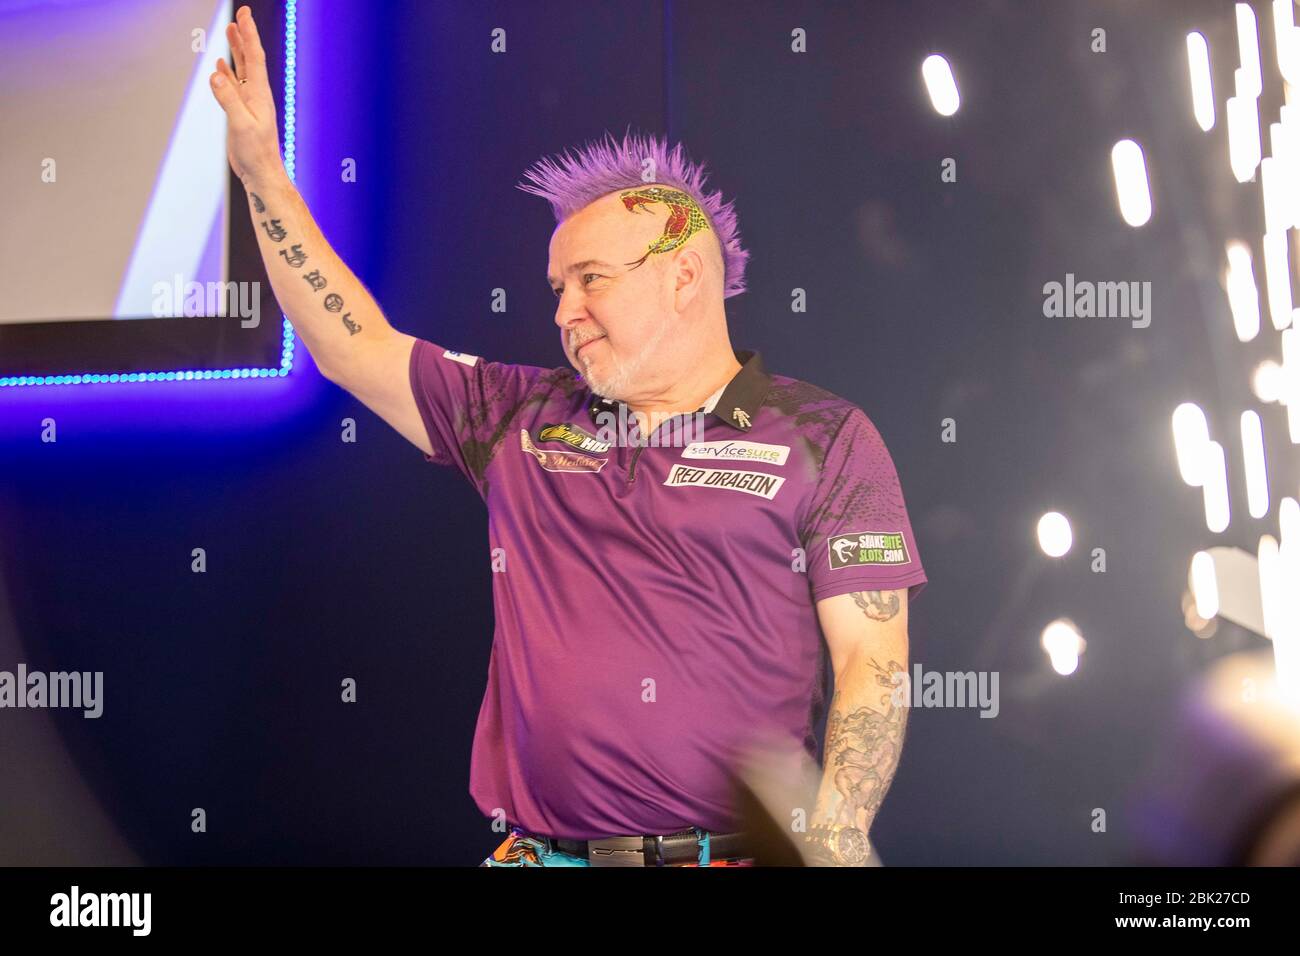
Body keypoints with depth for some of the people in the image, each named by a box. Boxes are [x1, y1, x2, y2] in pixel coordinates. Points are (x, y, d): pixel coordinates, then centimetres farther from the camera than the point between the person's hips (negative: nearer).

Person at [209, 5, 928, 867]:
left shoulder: (822, 438, 0)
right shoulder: (518, 418, 12)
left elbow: (872, 662, -4)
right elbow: (354, 348, 14)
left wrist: (833, 842, -15)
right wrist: (262, 168, 12)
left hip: (734, 851, -3)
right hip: (539, 849, 4)